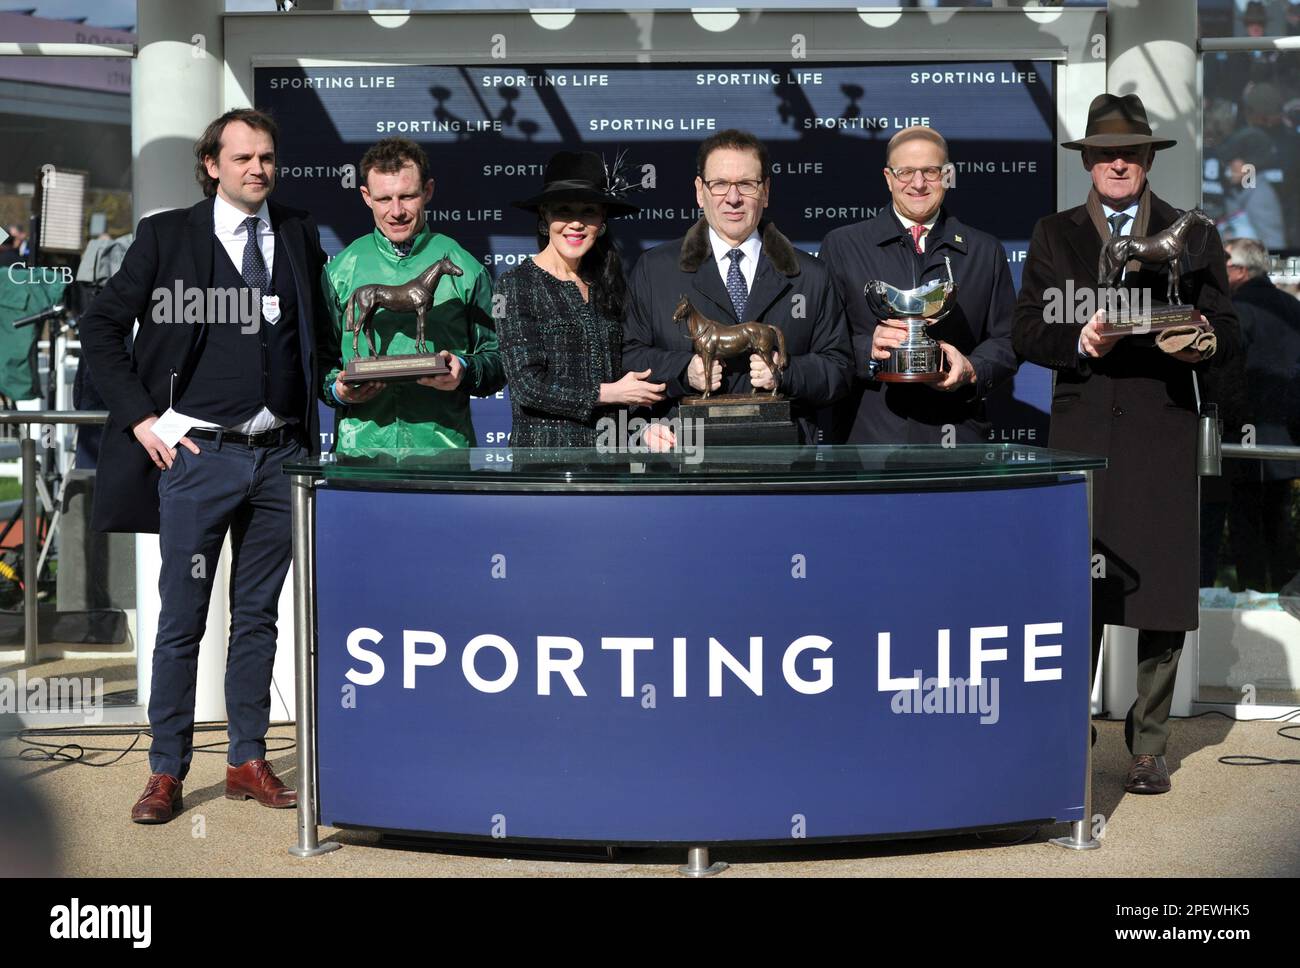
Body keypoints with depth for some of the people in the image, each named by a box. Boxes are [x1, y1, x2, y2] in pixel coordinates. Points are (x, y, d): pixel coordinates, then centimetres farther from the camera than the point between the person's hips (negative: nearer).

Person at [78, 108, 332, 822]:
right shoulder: (166, 235, 2)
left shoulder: (300, 235, 11)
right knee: (182, 619, 1)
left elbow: (316, 332, 19)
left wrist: (323, 406, 5)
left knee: (259, 618, 10)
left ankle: (248, 763, 19)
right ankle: (166, 771, 11)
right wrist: (141, 419, -6)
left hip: (281, 455, 3)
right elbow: (100, 328, 2)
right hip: (197, 453, -3)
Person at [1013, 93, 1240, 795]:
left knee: (1162, 590, -1)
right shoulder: (1054, 236, 14)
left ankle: (1148, 747, 9)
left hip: (1163, 430, 0)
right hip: (1081, 431, 0)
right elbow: (1026, 332, 6)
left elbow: (1226, 330, 8)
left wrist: (1202, 342, -15)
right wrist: (1078, 341, -14)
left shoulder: (1193, 238, 13)